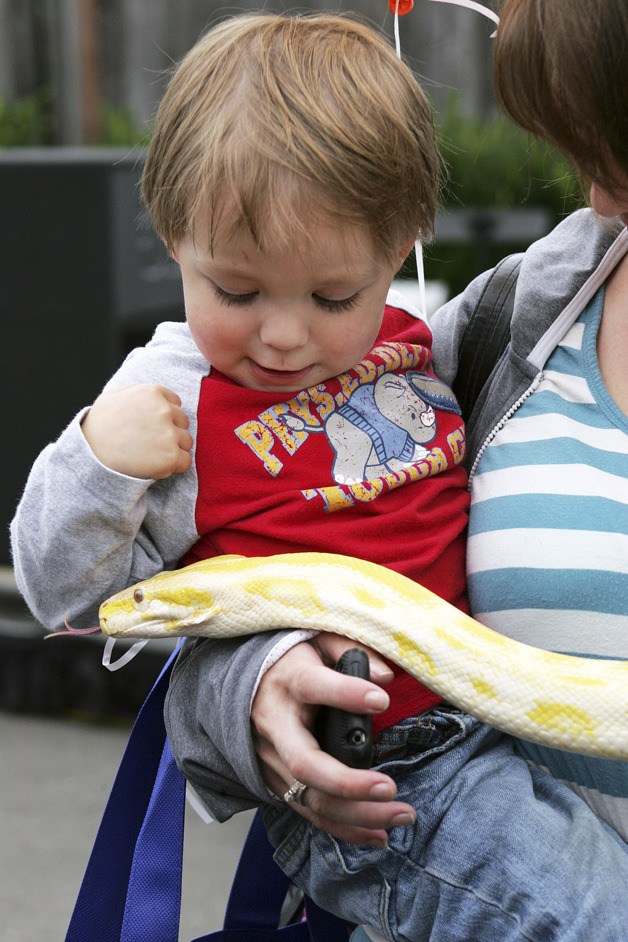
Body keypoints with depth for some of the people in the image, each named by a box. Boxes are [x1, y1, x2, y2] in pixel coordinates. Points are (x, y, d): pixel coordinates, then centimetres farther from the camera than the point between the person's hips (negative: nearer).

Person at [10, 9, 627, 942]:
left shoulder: (403, 340, 9)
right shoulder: (174, 400, -7)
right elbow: (67, 593, -4)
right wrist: (97, 466, -20)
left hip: (504, 696, 7)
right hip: (377, 775, -6)